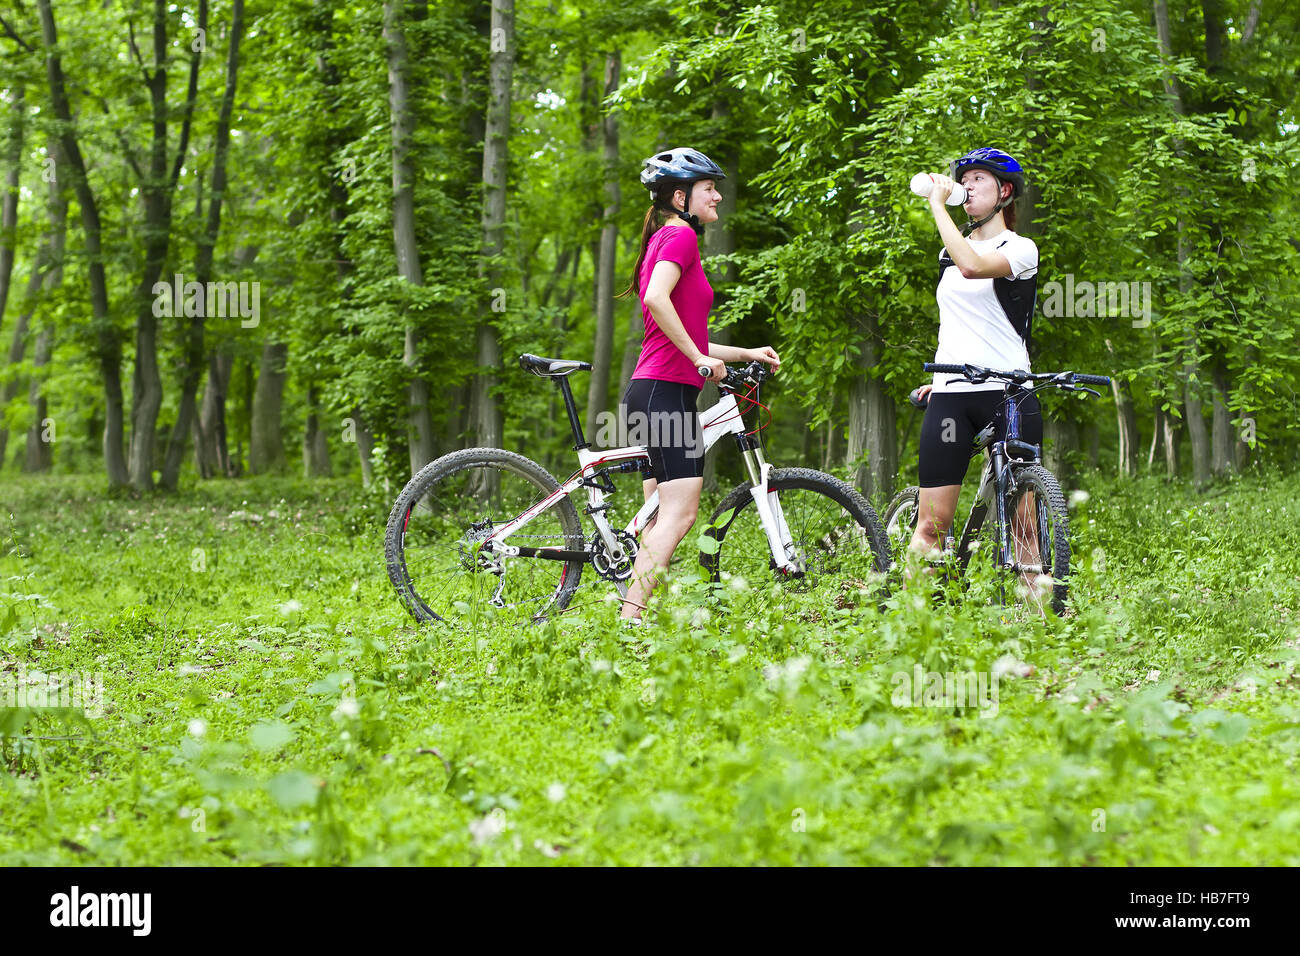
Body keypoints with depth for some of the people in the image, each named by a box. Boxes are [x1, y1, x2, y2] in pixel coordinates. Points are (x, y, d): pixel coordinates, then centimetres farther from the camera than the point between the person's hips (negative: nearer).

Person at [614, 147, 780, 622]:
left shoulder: (664, 240, 23)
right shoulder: (680, 235, -7)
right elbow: (656, 299, -26)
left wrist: (745, 354, 23)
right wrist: (700, 357, -19)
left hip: (652, 388, 10)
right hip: (666, 390, -10)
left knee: (664, 517, 9)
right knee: (679, 512, -14)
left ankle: (632, 621, 6)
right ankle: (630, 619, -20)